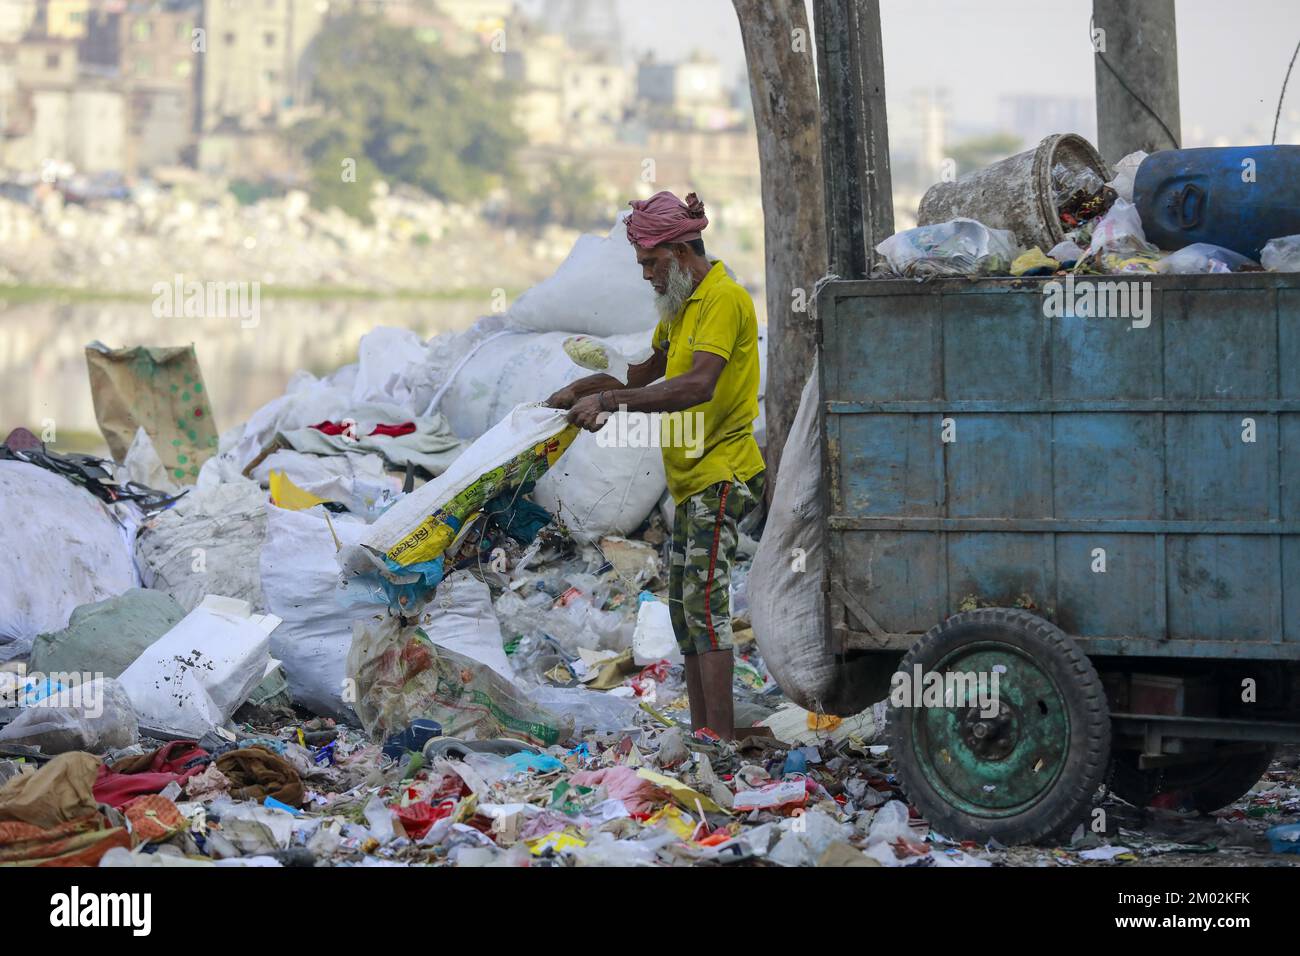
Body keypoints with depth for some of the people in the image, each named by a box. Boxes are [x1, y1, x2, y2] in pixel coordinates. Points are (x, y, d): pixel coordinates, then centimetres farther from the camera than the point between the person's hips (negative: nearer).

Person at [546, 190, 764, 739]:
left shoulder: (724, 299, -14)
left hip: (721, 472, -10)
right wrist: (584, 389, 16)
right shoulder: (681, 303, 18)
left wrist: (610, 400, -29)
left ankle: (721, 738, -20)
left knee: (704, 599, -17)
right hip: (692, 474, 10)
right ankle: (703, 735, 13)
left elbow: (698, 385, -27)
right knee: (684, 608, 9)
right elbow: (652, 370, 30)